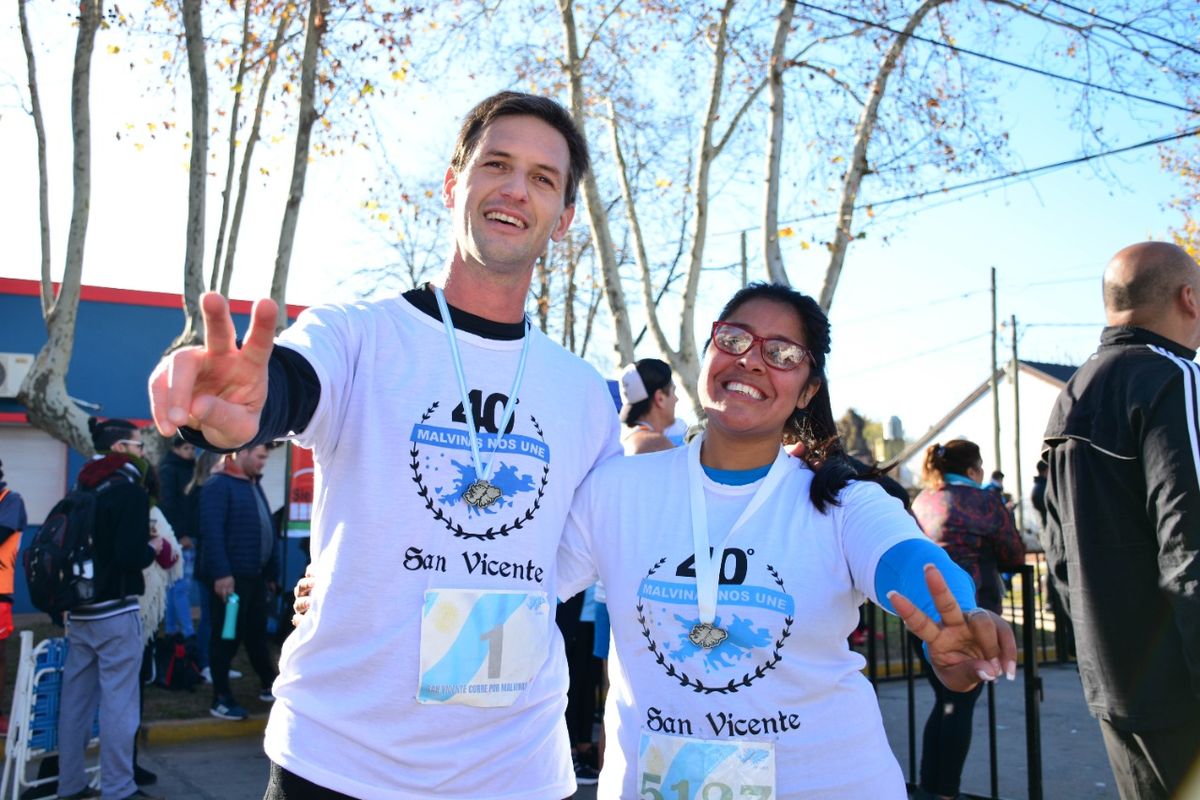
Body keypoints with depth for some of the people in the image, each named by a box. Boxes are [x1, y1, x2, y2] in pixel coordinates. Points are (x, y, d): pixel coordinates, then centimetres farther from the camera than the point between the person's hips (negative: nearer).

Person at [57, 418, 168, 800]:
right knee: (118, 702, 0)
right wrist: (153, 547, -1)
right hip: (116, 613, -7)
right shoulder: (130, 490, -14)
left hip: (79, 610, 8)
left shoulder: (83, 489, 9)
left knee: (75, 700, 13)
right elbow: (130, 557, -22)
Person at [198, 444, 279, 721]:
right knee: (226, 638, 0)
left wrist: (272, 571, 13)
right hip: (230, 577, -8)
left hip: (255, 576, 8)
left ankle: (270, 686, 27)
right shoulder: (219, 485, -11)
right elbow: (211, 531, -19)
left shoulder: (253, 485, 17)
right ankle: (221, 699, 9)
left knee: (256, 634, 17)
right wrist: (221, 573, -25)